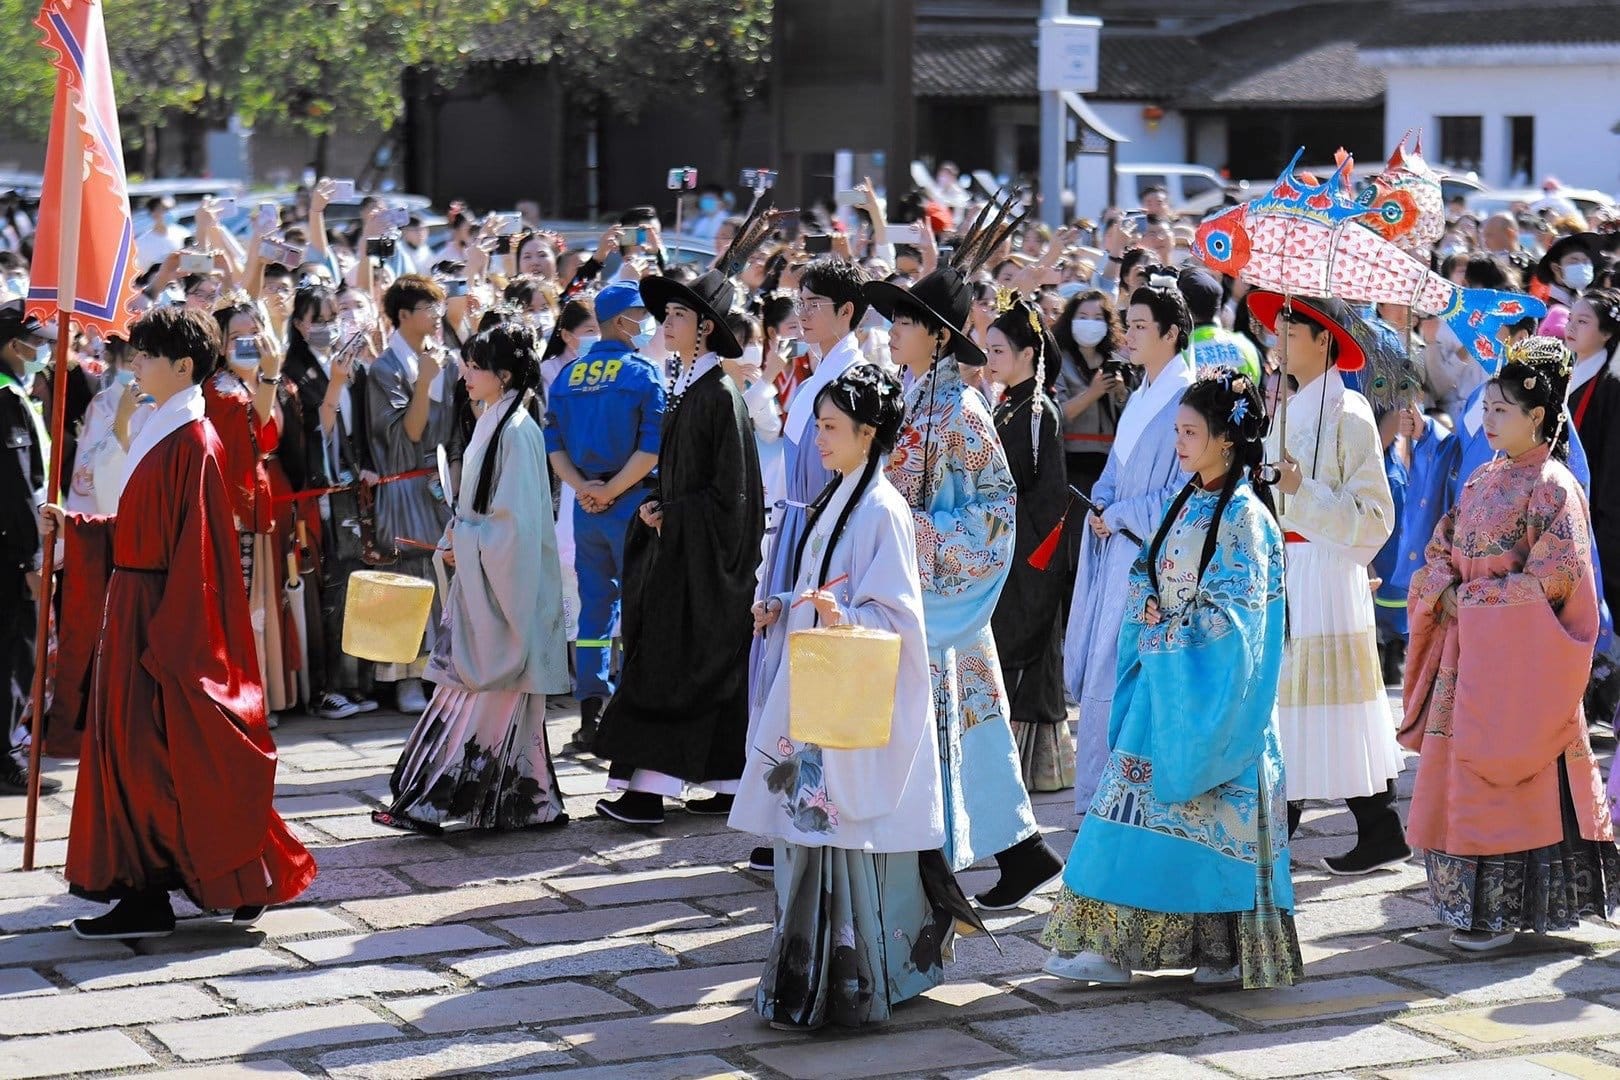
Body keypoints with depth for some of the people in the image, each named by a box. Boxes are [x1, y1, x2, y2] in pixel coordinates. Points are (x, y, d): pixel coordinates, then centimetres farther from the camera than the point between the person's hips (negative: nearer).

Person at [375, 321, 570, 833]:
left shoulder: (515, 431, -16)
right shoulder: (493, 423, 12)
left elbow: (515, 522, -20)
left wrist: (461, 540, -12)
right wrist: (458, 539, 7)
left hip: (503, 579, -9)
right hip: (481, 575, 9)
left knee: (493, 691, -3)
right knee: (472, 687, 10)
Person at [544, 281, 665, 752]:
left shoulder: (568, 375, 9)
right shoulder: (643, 373, -9)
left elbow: (553, 443, 4)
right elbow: (652, 447, -17)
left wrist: (582, 487, -5)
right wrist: (612, 491, -11)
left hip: (585, 505, 5)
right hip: (632, 504, -5)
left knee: (594, 605, 10)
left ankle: (590, 719, 10)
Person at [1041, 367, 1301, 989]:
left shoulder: (1242, 514, -11)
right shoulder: (1188, 503, 13)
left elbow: (1234, 612, -15)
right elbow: (1148, 579, 18)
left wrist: (1170, 627, -10)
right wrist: (1148, 608, -2)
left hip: (1211, 688, -8)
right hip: (1164, 680, 8)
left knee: (1213, 812, -4)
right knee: (1141, 802, 6)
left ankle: (1230, 946, 4)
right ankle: (1116, 944, 9)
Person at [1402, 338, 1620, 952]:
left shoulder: (1552, 487, -10)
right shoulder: (1484, 480, 13)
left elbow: (1554, 578, -16)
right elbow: (1441, 552, 15)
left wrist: (1476, 597, -13)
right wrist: (1447, 592, -6)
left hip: (1516, 654, -8)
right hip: (1468, 648, 8)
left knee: (1499, 776, -5)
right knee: (1457, 770, 8)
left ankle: (1506, 909, 2)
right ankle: (1472, 902, 17)